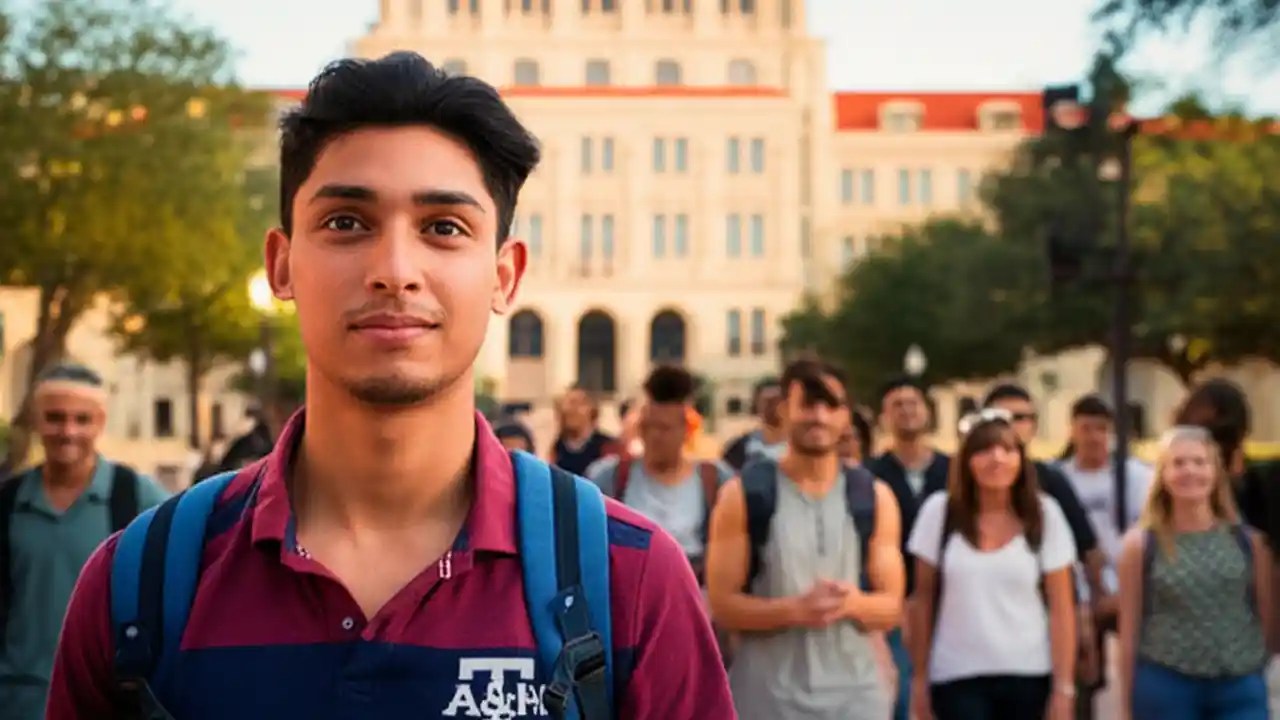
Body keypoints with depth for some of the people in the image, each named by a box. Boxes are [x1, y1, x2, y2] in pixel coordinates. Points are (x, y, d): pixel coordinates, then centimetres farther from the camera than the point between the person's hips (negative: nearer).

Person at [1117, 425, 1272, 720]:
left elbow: (1267, 619, 9)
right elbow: (1129, 632, 1)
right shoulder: (1141, 544, -1)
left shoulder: (1249, 540, 3)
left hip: (1240, 689, 1)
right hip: (1165, 688, -1)